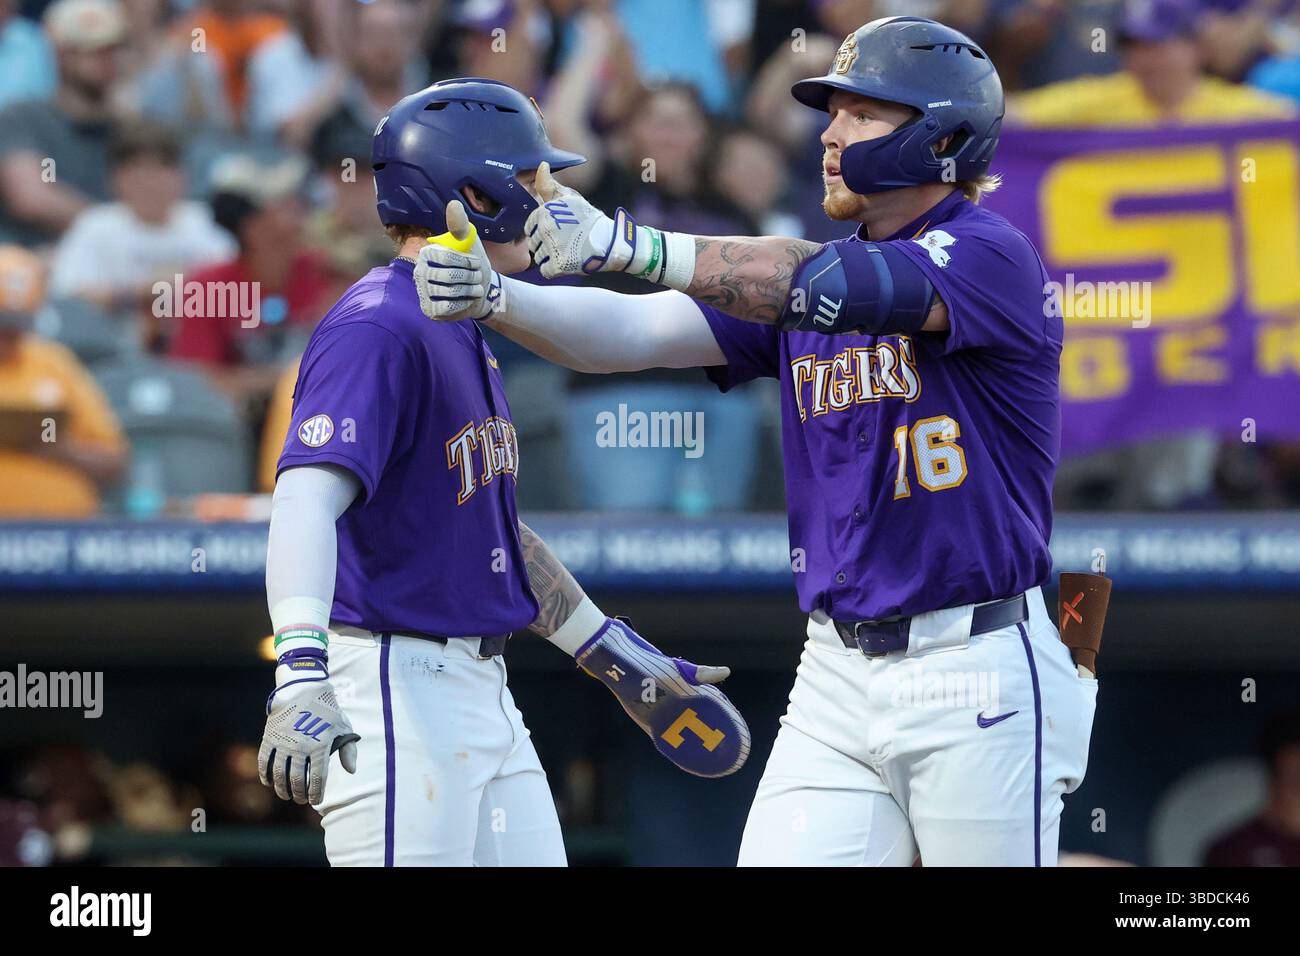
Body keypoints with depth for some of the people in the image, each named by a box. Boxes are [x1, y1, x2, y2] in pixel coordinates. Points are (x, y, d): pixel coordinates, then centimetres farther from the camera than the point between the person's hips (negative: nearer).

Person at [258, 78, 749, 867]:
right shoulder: (379, 329, -15)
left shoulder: (462, 332, 18)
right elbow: (309, 496, -29)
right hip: (396, 680, -10)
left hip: (482, 684, 10)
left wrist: (616, 655, 29)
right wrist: (301, 675, -43)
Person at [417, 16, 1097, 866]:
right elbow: (635, 332, 1)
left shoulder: (991, 257, -10)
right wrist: (496, 297, -18)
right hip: (836, 670, 6)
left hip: (978, 673, -6)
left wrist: (623, 244, -34)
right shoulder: (808, 264, 12)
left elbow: (828, 287, -26)